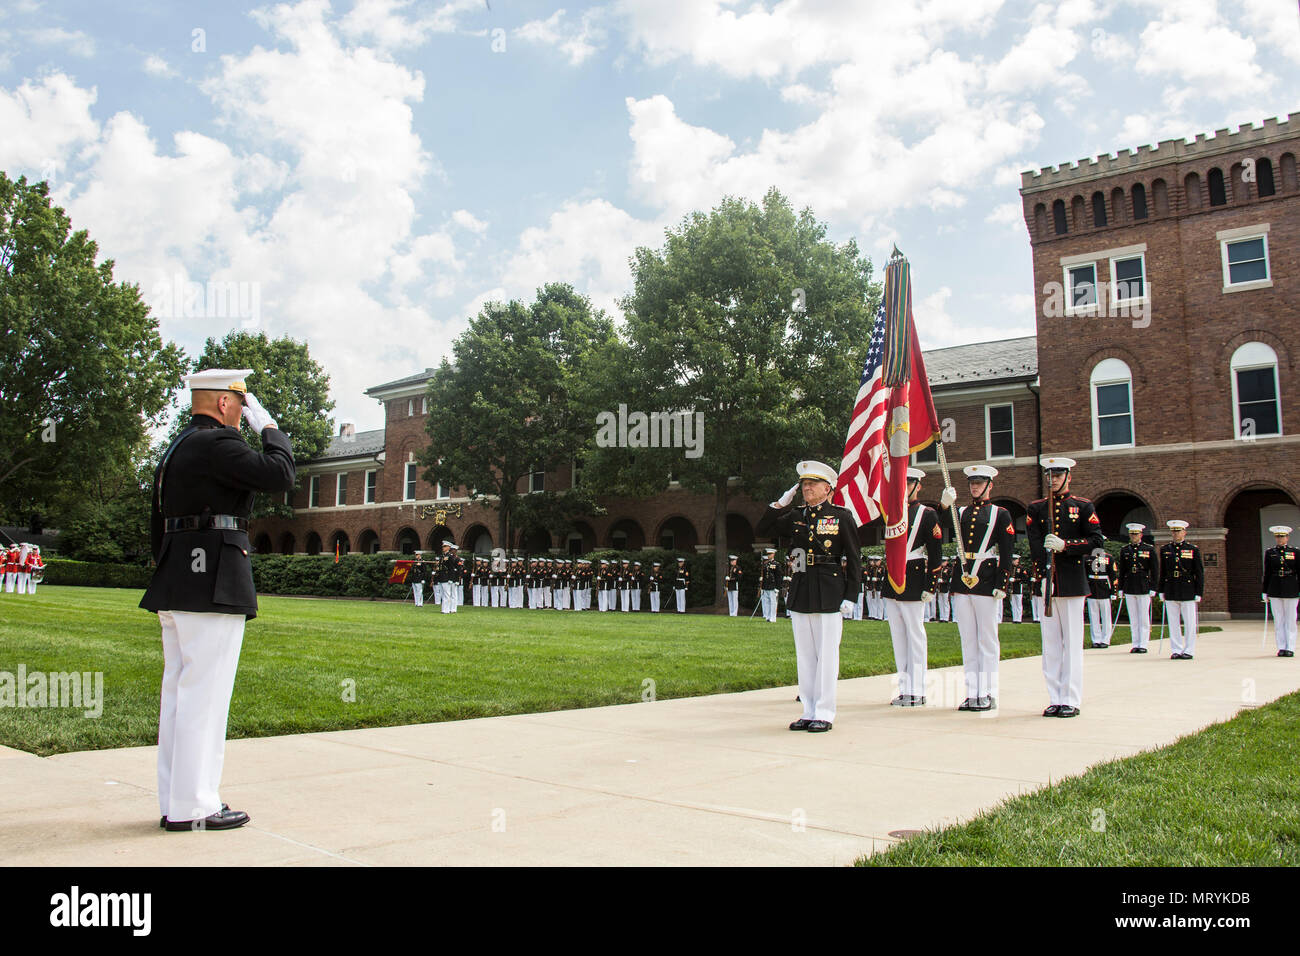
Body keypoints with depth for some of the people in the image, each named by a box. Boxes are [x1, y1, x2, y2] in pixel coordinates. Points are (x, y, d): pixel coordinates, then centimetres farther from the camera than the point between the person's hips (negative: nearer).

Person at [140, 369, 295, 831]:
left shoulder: (173, 450, 20)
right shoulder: (217, 443, -11)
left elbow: (158, 526, 22)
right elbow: (280, 475, -17)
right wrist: (269, 427, -2)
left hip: (176, 585, 10)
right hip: (214, 584, -10)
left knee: (179, 691, 12)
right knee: (204, 694, -6)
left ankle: (175, 802, 18)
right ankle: (191, 807, 0)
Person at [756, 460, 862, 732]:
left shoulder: (842, 516, -1)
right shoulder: (795, 516, 11)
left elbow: (854, 559, -1)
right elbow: (760, 530, 11)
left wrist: (850, 596, -7)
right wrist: (780, 504, 2)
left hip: (829, 594, -5)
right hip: (800, 592, 5)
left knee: (826, 654, 0)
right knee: (804, 655, 9)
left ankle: (824, 713, 8)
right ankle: (809, 711, 18)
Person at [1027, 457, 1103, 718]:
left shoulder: (1083, 506, 5)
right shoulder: (1036, 508, 11)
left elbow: (1097, 540, -2)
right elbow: (1035, 546, 2)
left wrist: (1065, 545, -15)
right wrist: (1045, 575, -10)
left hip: (1073, 583, -3)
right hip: (1047, 581, 3)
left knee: (1072, 642, -2)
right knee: (1050, 642, 5)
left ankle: (1071, 700, 3)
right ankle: (1055, 699, 10)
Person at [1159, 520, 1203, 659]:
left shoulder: (1193, 549, 1)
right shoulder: (1165, 550, 9)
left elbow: (1199, 573, 1)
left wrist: (1198, 593, -4)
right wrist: (1161, 591, 9)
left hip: (1188, 592, -3)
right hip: (1171, 592, 3)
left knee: (1189, 623, 1)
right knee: (1173, 623, 5)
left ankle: (1188, 650, 9)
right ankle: (1176, 650, 12)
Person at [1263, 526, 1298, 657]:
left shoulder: (1295, 552, 3)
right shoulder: (1269, 553, 6)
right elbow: (1266, 573, 7)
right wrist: (1264, 592, 4)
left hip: (1291, 590, -1)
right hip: (1275, 591, 1)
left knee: (1291, 620, 2)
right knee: (1278, 620, 3)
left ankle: (1290, 648, 7)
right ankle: (1281, 648, 8)